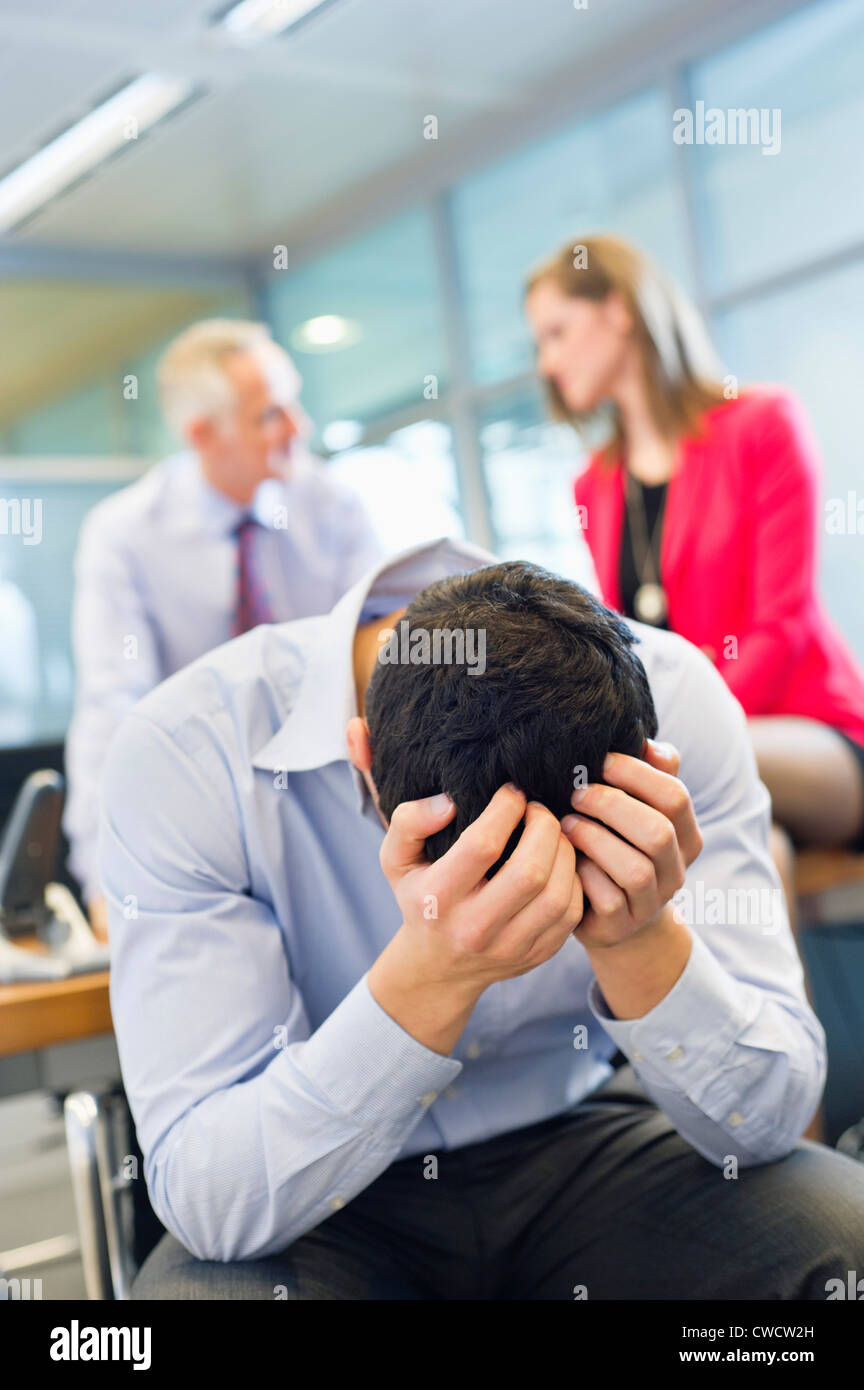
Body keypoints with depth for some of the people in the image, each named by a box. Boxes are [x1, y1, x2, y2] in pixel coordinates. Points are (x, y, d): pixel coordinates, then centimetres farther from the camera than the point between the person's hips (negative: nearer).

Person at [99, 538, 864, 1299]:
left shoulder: (678, 700, -17)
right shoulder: (182, 749, -24)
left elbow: (767, 1120, -15)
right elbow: (208, 1202, -26)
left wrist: (642, 943, -35)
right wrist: (432, 977, -40)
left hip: (581, 1146, 3)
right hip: (333, 1207, -2)